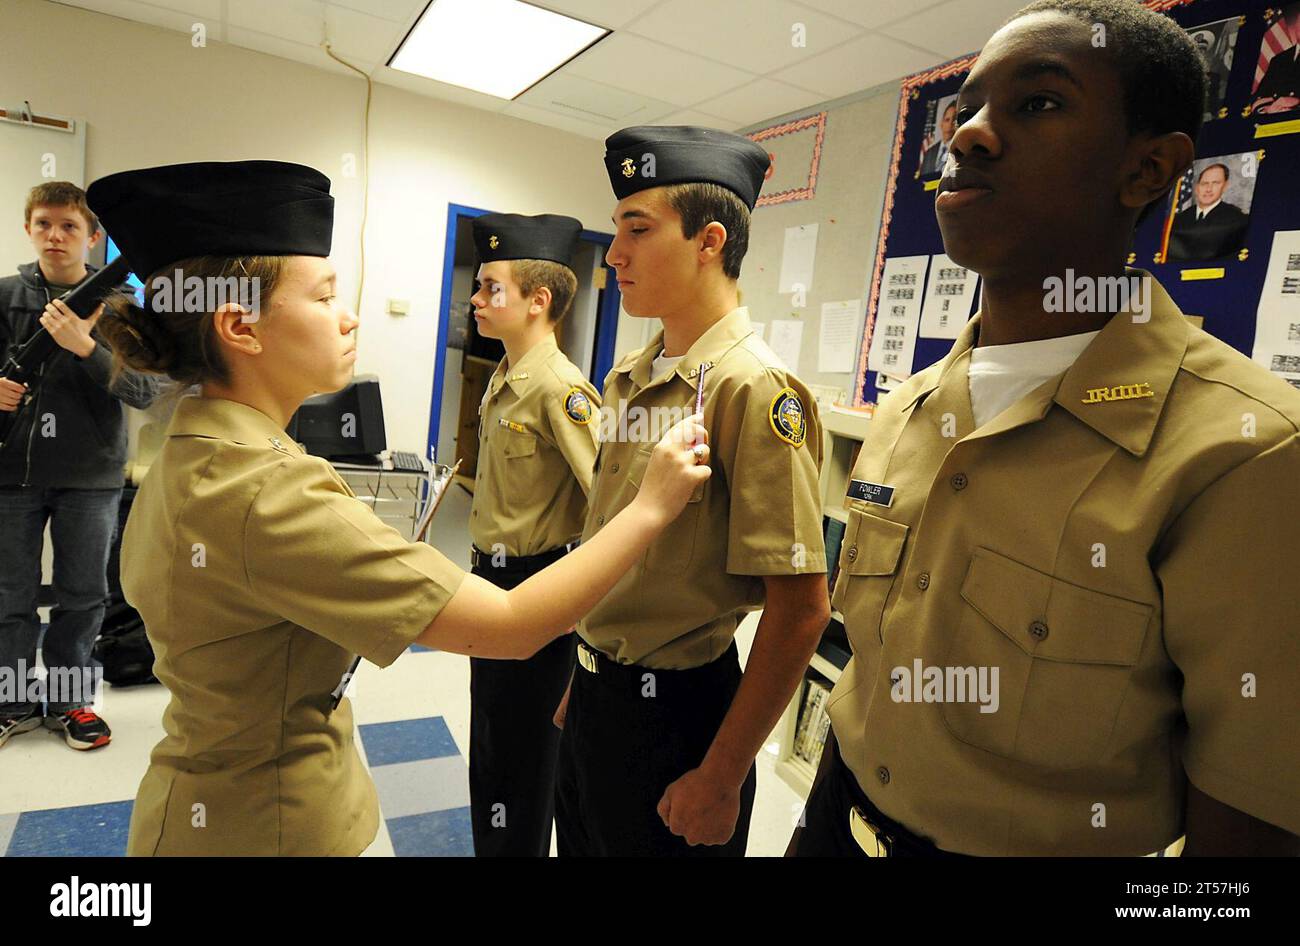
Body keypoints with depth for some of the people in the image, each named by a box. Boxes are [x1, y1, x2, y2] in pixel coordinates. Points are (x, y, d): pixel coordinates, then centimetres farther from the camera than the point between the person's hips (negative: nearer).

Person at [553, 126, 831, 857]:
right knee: (581, 841, 24)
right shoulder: (630, 380, 4)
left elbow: (800, 610, -21)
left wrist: (720, 778, -15)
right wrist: (582, 681, 15)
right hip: (595, 692, 7)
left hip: (674, 709, -7)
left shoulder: (753, 388, -20)